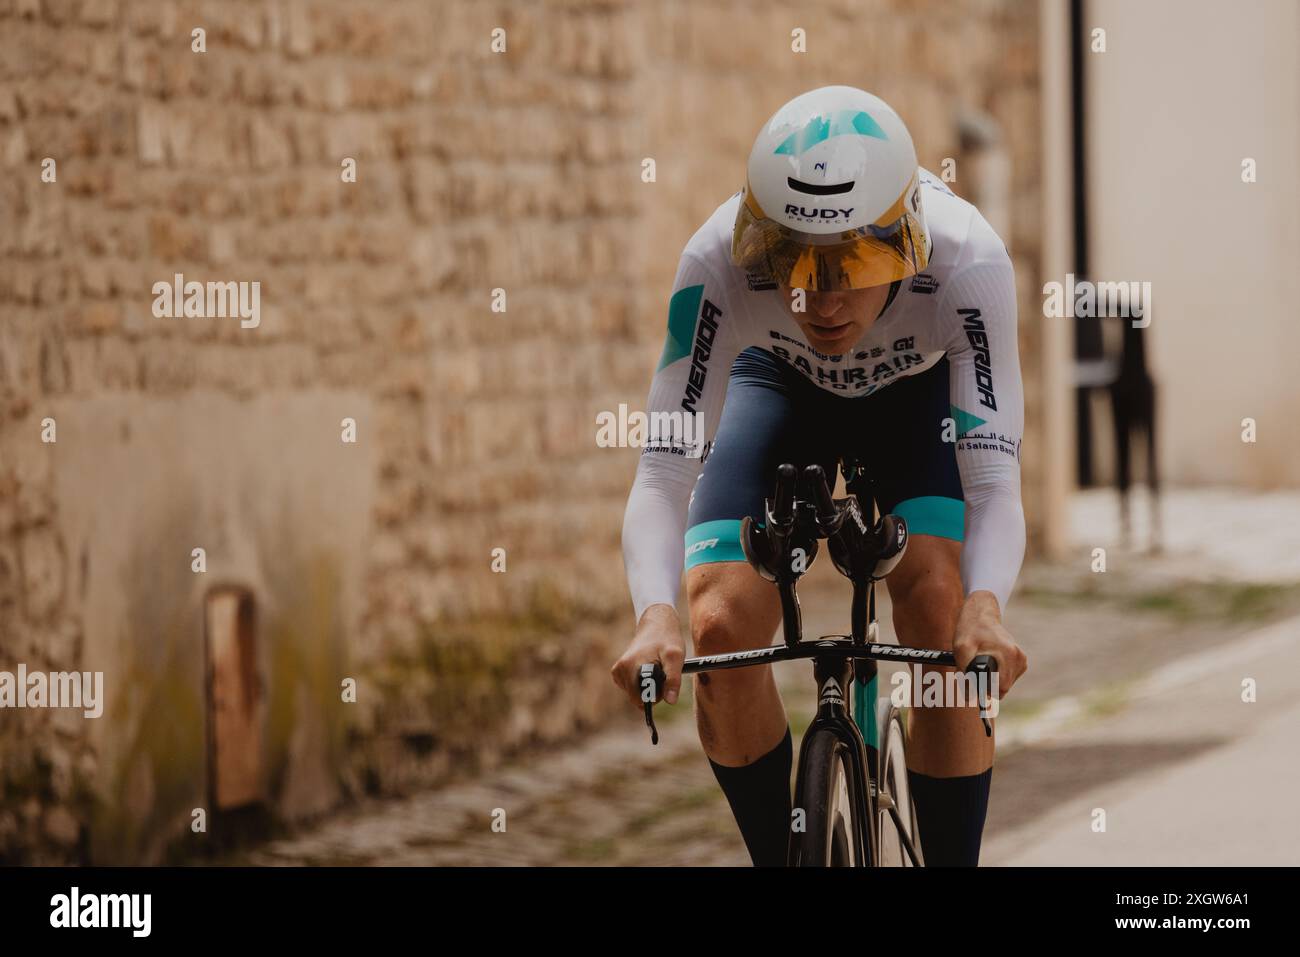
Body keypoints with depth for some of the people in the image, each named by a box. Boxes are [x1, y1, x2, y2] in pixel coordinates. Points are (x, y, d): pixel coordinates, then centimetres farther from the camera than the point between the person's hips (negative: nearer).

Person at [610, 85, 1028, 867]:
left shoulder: (966, 261, -39)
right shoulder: (719, 263, -38)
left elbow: (995, 484, -41)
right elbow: (663, 476, -38)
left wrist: (985, 608, -61)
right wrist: (656, 616, -56)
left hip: (918, 394, -1)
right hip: (782, 389, 1)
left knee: (942, 617, -25)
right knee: (721, 626, -19)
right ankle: (779, 859, 3)